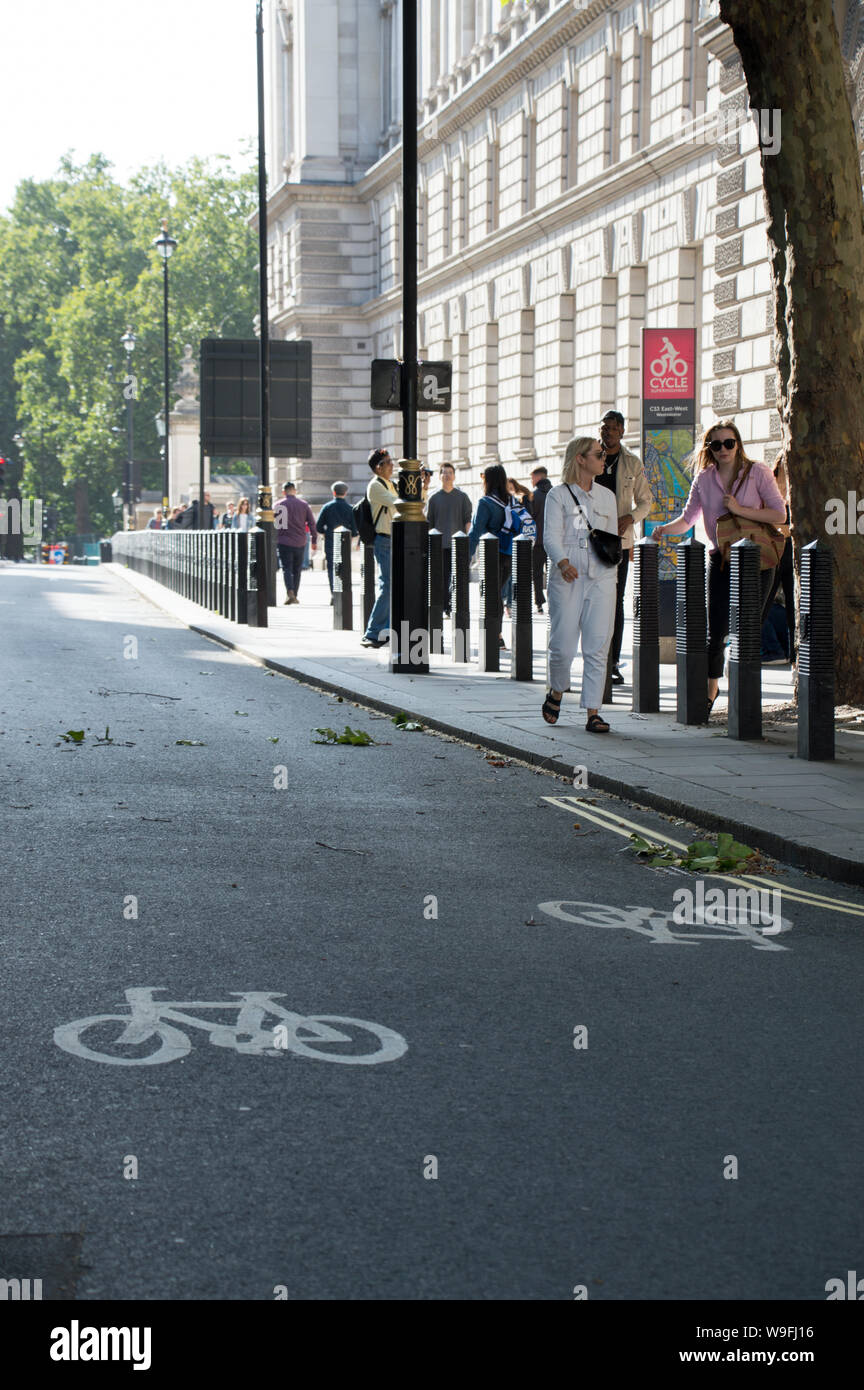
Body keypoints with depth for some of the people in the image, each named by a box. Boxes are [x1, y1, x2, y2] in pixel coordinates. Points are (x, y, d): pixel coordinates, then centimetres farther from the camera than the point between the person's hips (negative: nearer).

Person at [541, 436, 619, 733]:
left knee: (597, 648, -4)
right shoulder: (558, 495, 1)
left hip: (600, 578, 3)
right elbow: (551, 536, -11)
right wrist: (563, 563, -29)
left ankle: (593, 712, -1)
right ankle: (556, 691, 27)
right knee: (562, 646, -2)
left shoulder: (606, 496, 15)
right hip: (566, 578, -3)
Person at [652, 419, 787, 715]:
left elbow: (779, 514, -8)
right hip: (720, 560, 2)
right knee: (716, 630, -3)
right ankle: (711, 689, 14)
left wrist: (740, 510, -16)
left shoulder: (757, 472, -4)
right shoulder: (704, 478, 6)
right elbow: (688, 518, 10)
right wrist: (665, 529, -10)